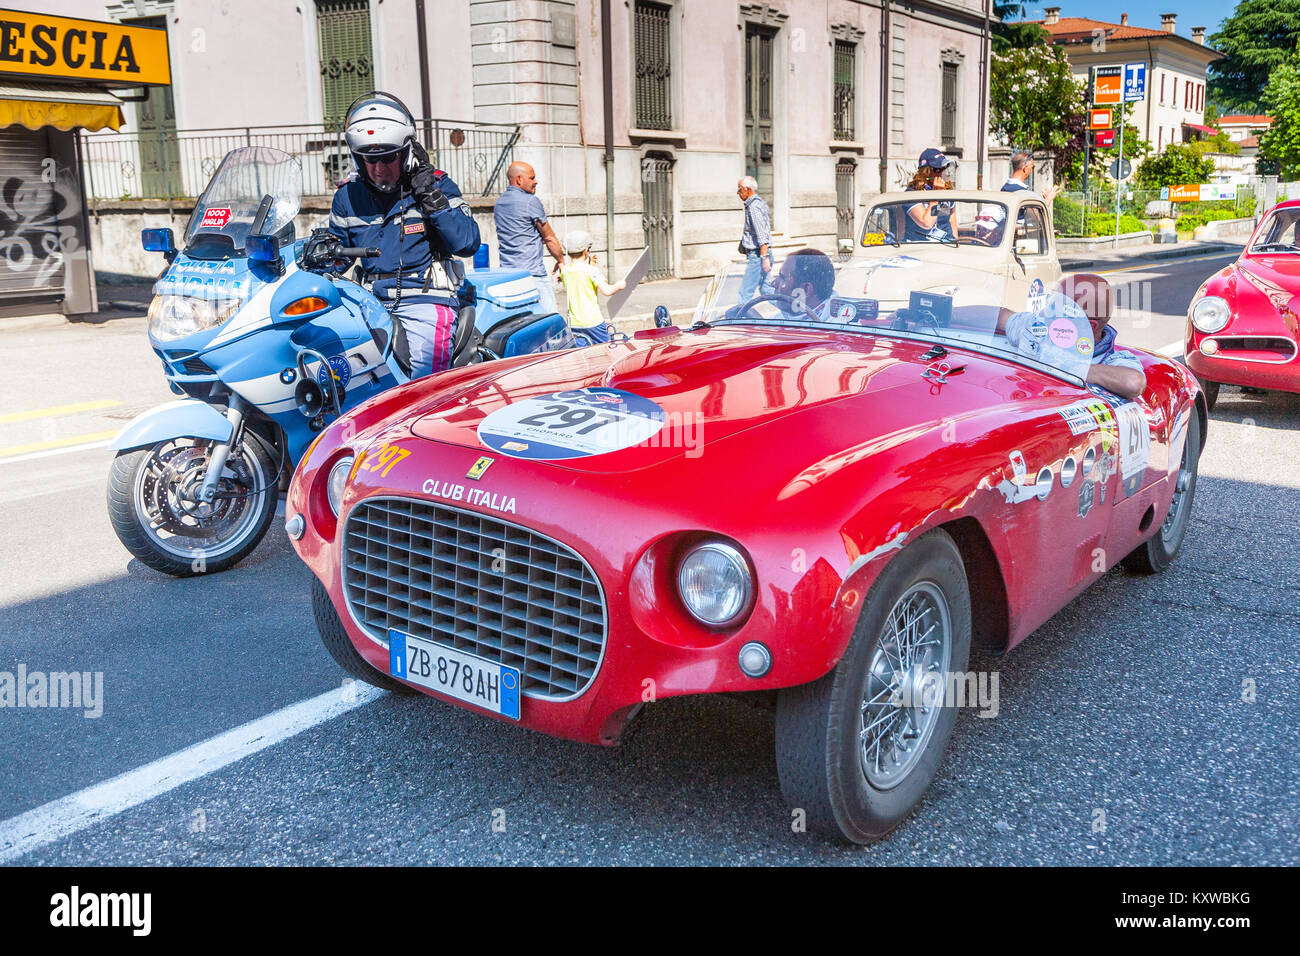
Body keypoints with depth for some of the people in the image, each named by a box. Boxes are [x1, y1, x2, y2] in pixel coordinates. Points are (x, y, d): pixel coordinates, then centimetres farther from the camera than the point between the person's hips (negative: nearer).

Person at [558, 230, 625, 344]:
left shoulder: (564, 271, 6)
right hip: (592, 322, -5)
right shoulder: (591, 271, -12)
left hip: (573, 324, 5)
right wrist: (618, 285, 1)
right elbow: (606, 291, -18)